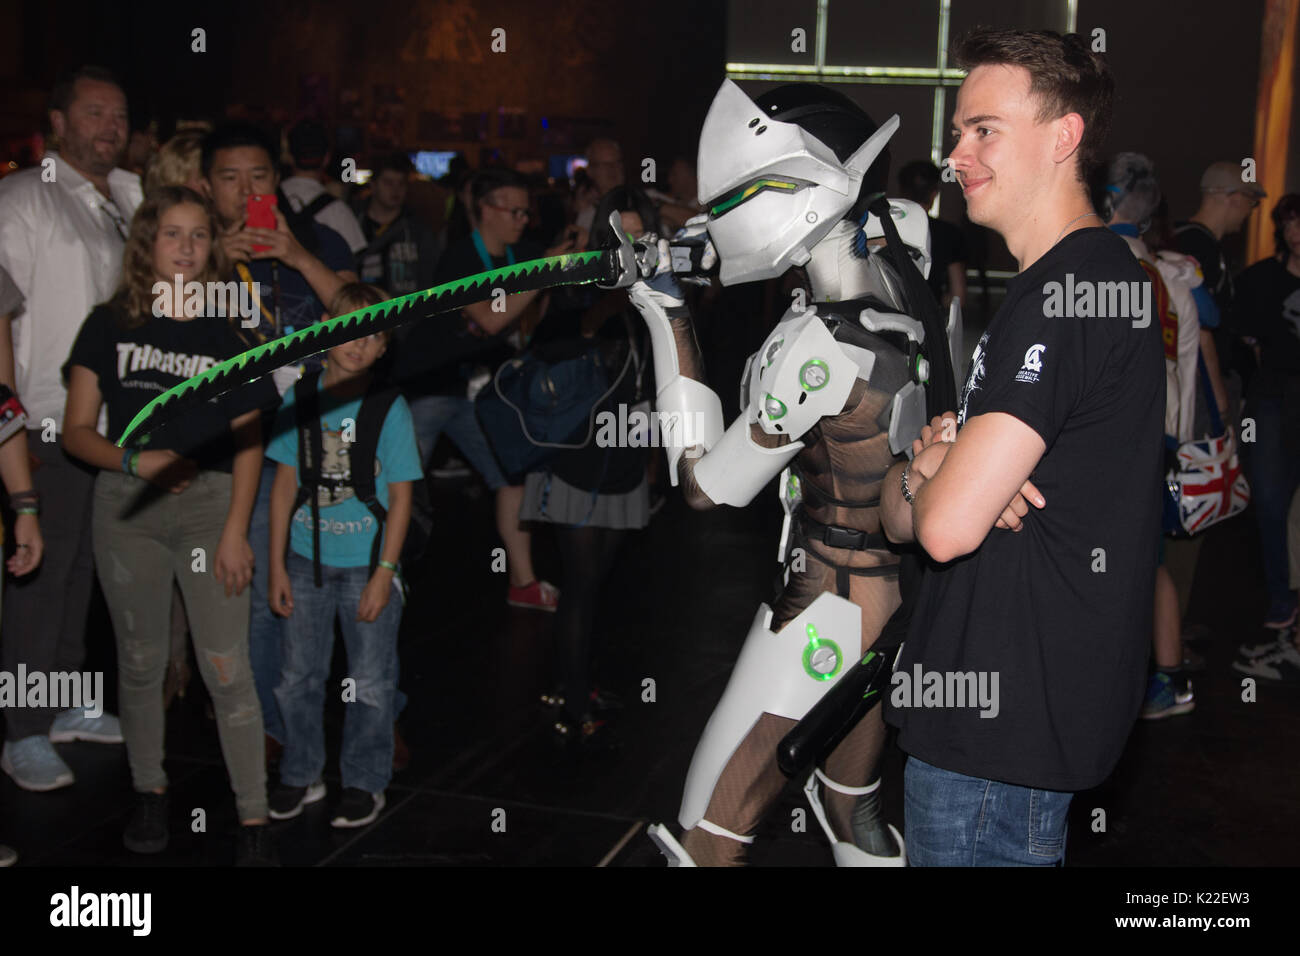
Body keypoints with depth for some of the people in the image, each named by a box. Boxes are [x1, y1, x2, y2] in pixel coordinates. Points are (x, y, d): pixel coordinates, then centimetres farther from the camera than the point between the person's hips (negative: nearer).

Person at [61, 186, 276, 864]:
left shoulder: (226, 332, 4)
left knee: (227, 668, -5)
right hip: (126, 507, 1)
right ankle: (149, 791, 31)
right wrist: (134, 460, -15)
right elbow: (76, 431, 4)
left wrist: (235, 530, -6)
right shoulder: (109, 326, 5)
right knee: (141, 661, 12)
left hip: (210, 502, -1)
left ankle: (253, 819, 3)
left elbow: (248, 441, 2)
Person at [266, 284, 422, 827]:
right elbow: (285, 484, 4)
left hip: (366, 565, -2)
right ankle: (300, 776, 31)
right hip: (306, 562, 3)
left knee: (370, 684, 7)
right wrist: (277, 564, 2)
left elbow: (400, 498, -6)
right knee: (298, 677, 13)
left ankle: (365, 783, 24)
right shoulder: (300, 399, 1)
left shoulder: (390, 409, -7)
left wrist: (384, 573, -11)